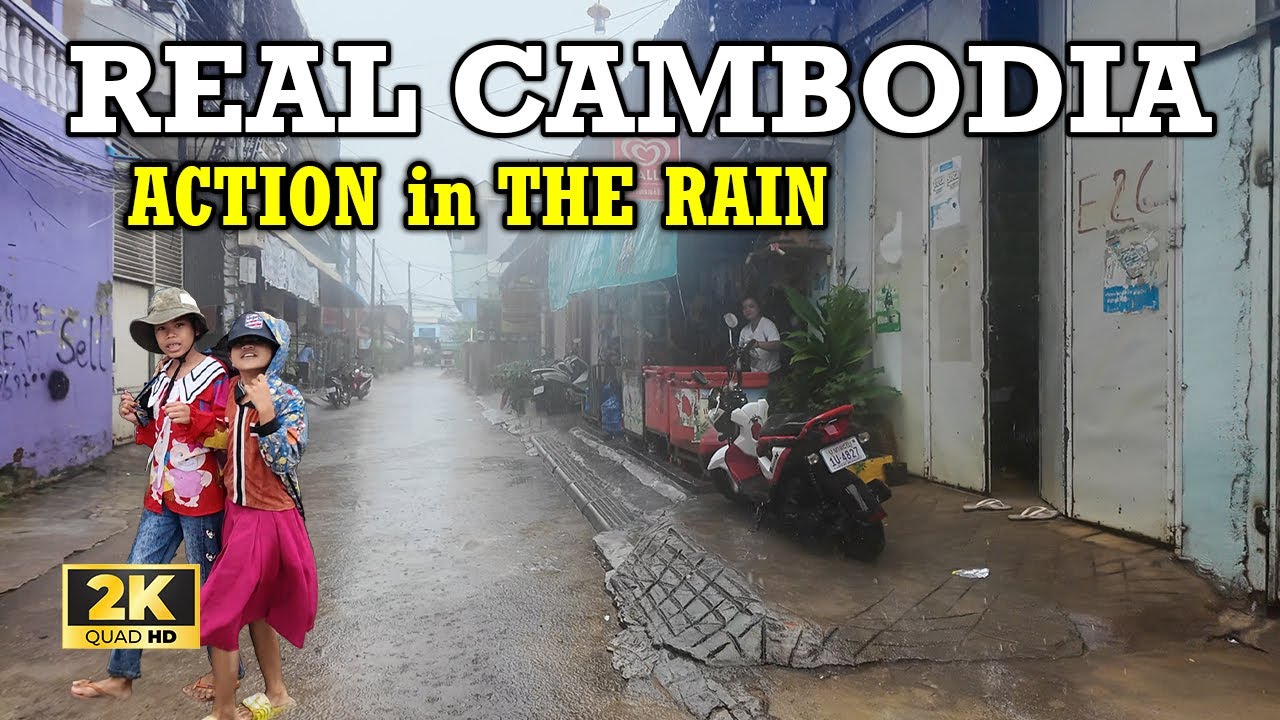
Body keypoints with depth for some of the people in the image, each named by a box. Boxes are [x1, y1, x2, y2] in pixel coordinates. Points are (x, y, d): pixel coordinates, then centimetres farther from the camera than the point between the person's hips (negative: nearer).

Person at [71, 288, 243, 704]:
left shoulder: (216, 375, -10)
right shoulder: (163, 375, 11)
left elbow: (228, 437, -14)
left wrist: (194, 418, -29)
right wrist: (138, 418, 3)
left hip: (200, 496, -7)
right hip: (161, 495, 7)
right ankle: (122, 676, 24)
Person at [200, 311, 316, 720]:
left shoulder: (288, 399, -15)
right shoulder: (230, 396, 5)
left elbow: (285, 463, -22)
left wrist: (266, 413, -34)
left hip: (268, 517, -8)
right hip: (237, 512, 8)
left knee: (217, 611, -5)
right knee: (254, 607, 19)